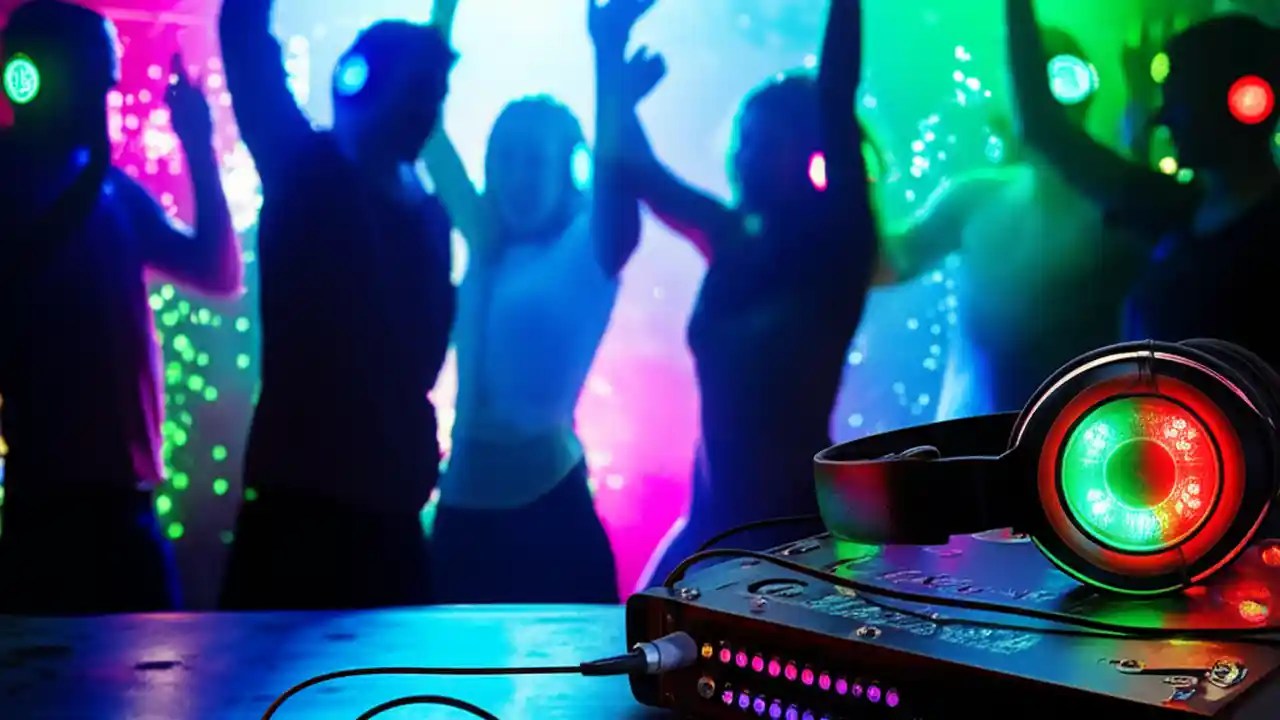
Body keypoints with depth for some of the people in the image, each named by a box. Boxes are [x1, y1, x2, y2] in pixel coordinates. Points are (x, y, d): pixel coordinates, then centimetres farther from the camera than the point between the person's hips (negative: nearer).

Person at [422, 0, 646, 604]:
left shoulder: (588, 250, -3)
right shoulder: (485, 244, 10)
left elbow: (613, 174, -23)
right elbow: (429, 132, 7)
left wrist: (609, 51, -33)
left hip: (547, 508, -5)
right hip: (465, 508, 6)